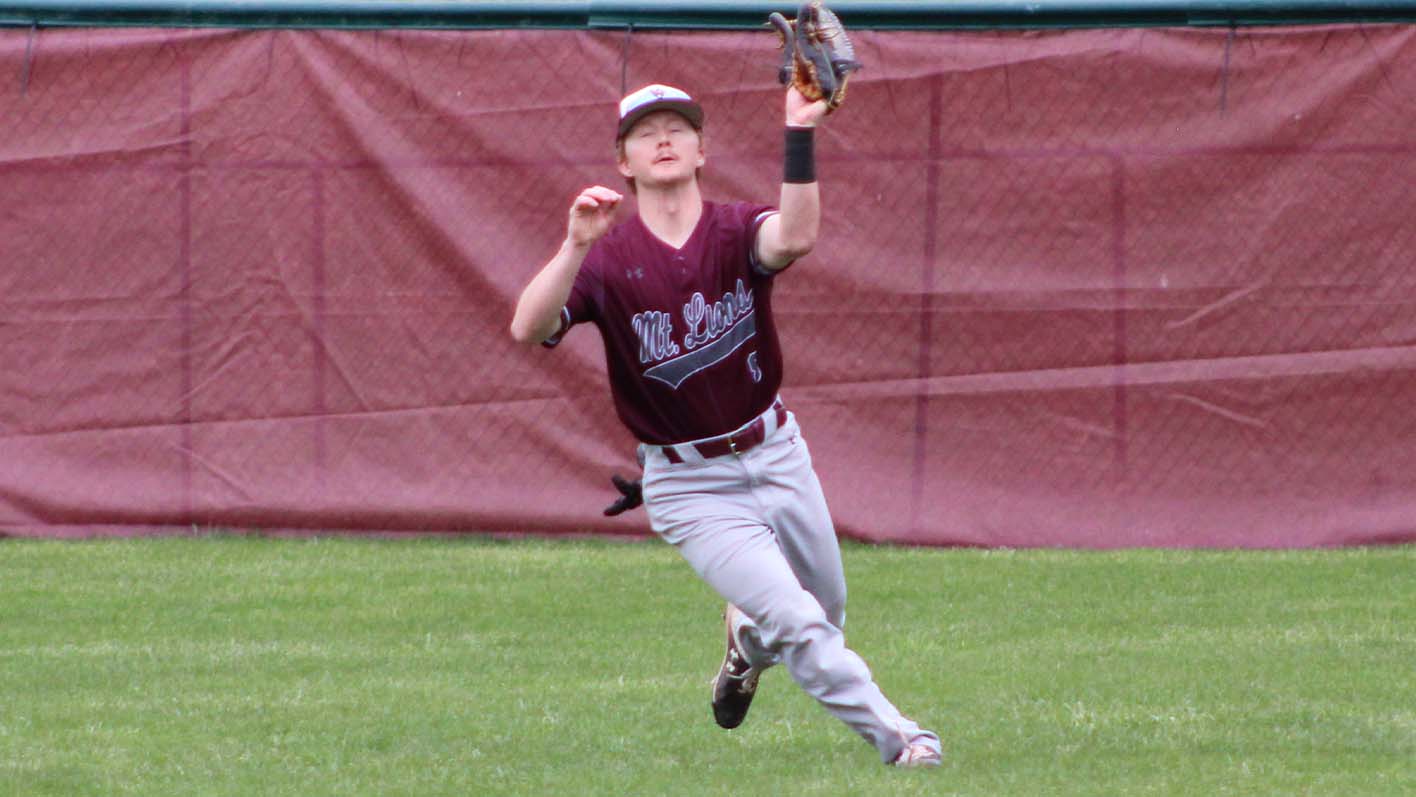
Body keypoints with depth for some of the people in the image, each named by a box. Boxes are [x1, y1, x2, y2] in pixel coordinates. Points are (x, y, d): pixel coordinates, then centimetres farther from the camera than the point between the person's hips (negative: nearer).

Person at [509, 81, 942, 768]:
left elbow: (794, 237, -34)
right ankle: (895, 737, 1)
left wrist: (800, 137, -46)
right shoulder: (607, 258, -12)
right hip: (690, 486, -3)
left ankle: (747, 640, 50)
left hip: (775, 454, 3)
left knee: (828, 614, 18)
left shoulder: (737, 232, -9)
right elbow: (529, 330, -28)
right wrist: (575, 246, -42)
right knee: (797, 624, -14)